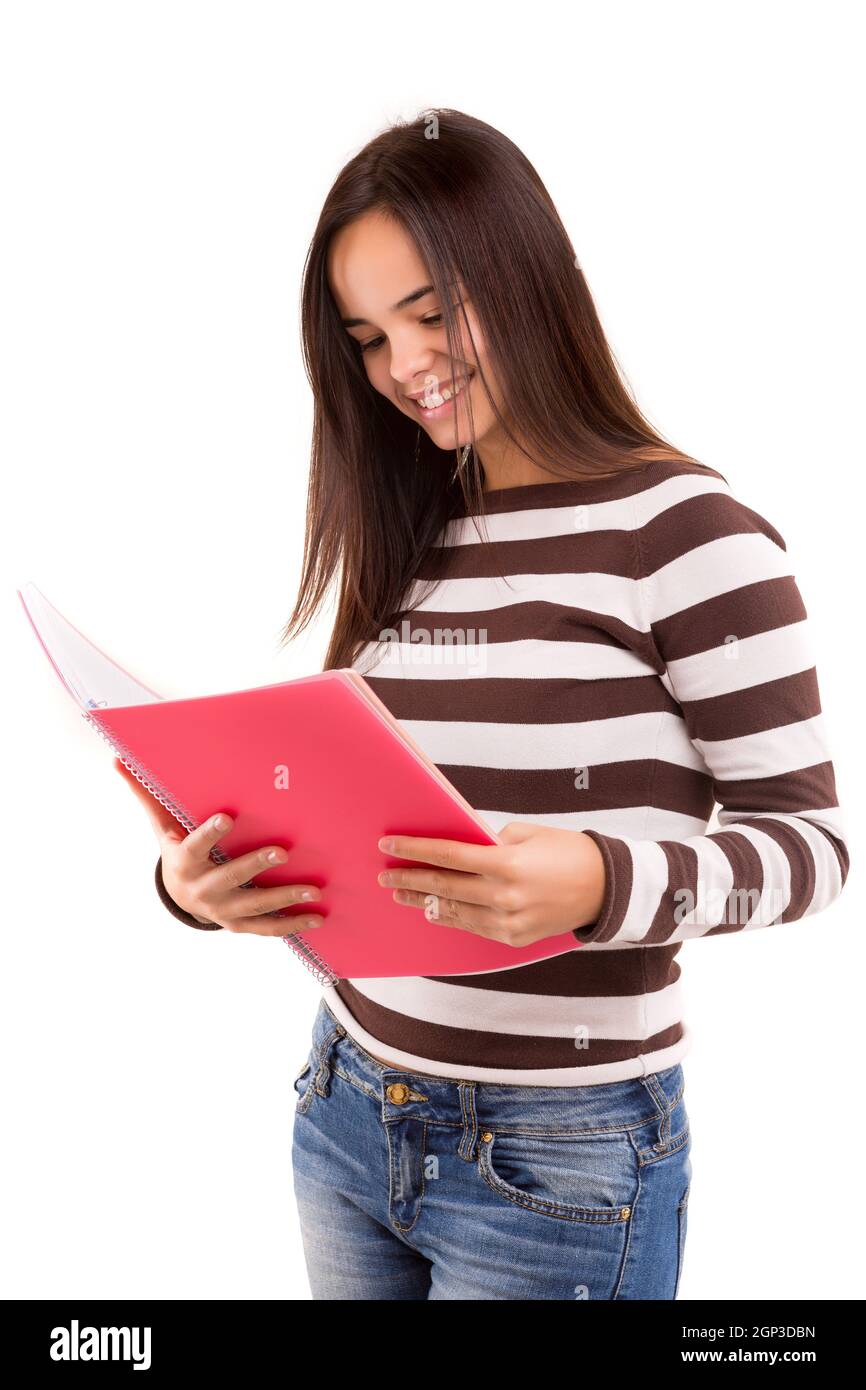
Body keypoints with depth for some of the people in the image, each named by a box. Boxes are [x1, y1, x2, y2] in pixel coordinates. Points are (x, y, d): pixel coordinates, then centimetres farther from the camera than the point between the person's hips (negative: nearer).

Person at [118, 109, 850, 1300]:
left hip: (558, 1160, -5)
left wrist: (605, 884, -29)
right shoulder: (403, 540, 6)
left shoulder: (683, 530, -13)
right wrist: (202, 878, -11)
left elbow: (807, 835, -11)